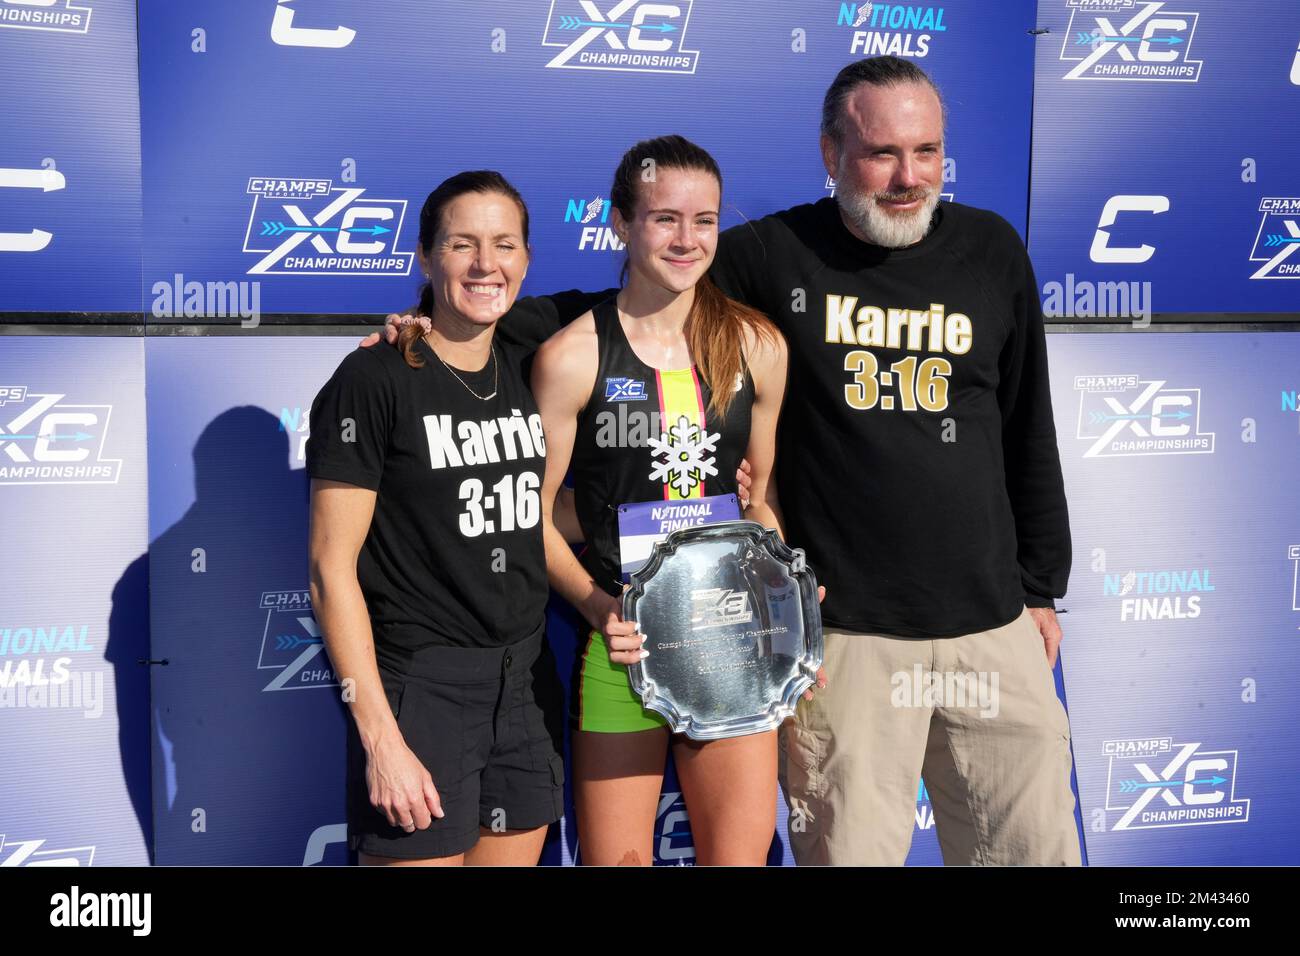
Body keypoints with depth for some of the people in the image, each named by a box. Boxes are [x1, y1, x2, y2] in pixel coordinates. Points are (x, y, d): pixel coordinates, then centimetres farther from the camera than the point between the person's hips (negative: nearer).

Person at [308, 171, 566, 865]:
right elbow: (332, 569, -13)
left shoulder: (526, 375, 8)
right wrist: (381, 738, -16)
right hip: (420, 688, -6)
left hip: (526, 684, 6)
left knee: (514, 856, 14)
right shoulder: (375, 380, -10)